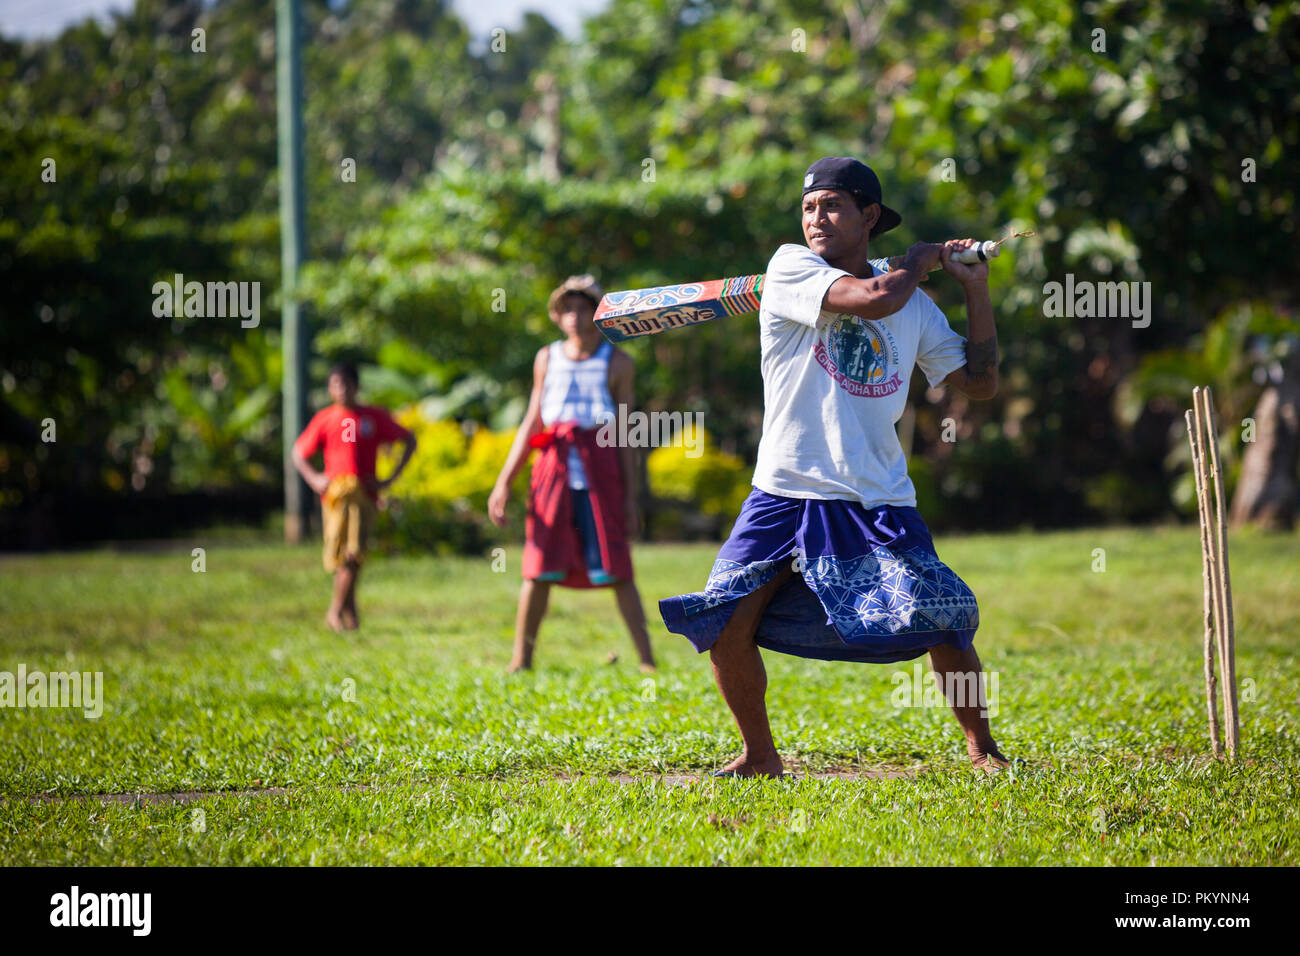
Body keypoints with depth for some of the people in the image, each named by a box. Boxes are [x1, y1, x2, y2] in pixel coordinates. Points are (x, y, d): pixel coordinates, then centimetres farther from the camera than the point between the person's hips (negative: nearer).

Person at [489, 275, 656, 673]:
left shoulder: (616, 362, 6)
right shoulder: (547, 358, 13)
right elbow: (531, 425, 16)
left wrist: (631, 498, 1)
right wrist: (503, 483, 10)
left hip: (601, 471, -2)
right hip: (555, 470, 2)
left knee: (616, 571, -7)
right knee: (538, 569, -1)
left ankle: (646, 659, -5)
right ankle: (520, 662, 7)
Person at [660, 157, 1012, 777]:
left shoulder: (916, 306, 10)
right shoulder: (791, 267, -3)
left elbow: (979, 382, 13)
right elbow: (876, 298, -18)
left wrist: (975, 287, 8)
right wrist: (921, 258, 0)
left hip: (879, 503, 2)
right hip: (786, 495, -1)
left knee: (945, 622, -11)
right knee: (724, 622, -9)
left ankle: (980, 747, 12)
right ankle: (760, 754, 12)